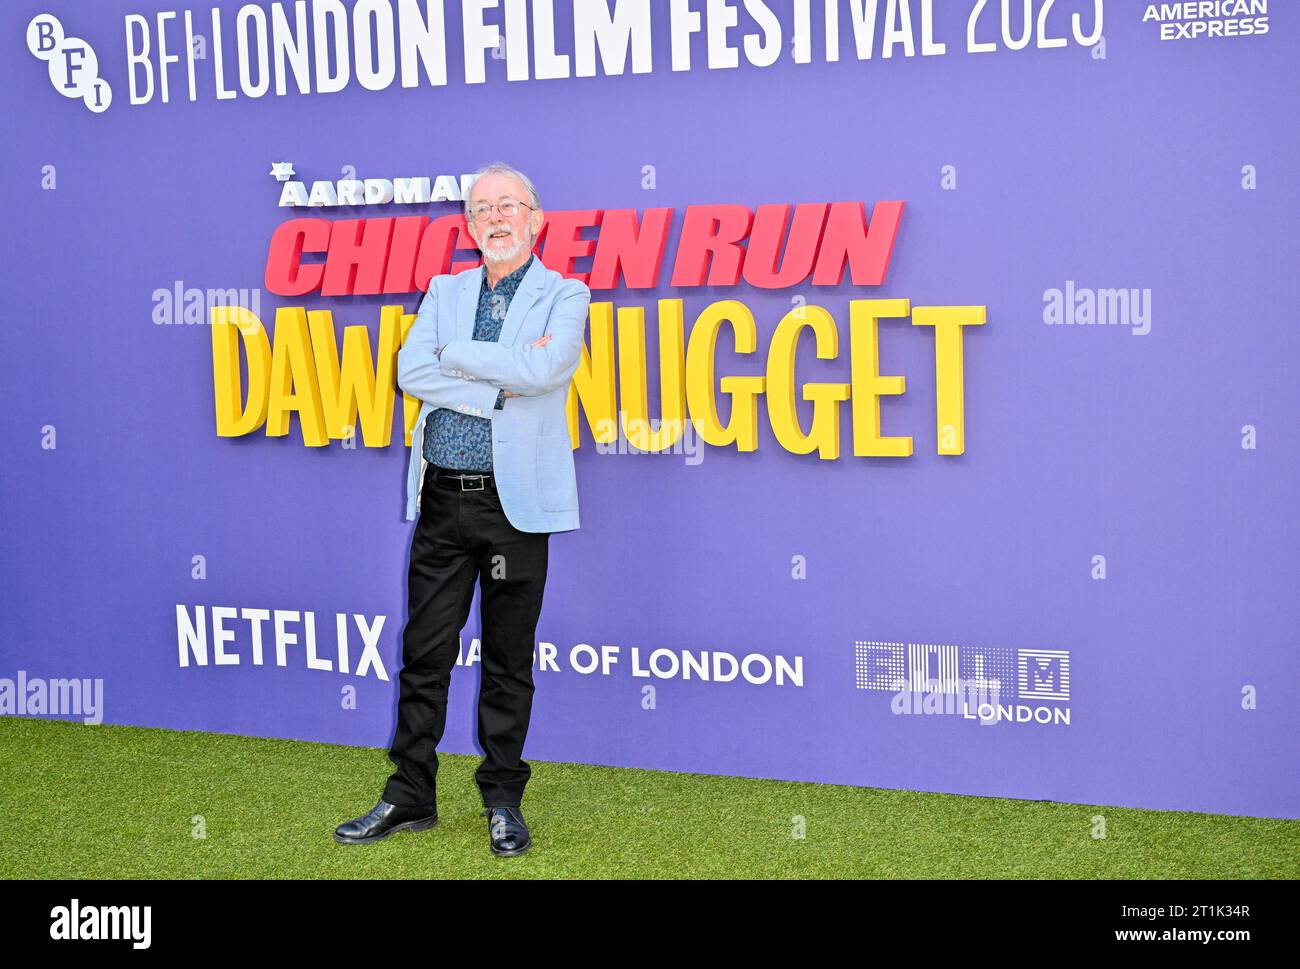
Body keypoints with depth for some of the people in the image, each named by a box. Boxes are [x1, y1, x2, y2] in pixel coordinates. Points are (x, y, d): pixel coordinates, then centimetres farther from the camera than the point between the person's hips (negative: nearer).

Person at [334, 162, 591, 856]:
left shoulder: (565, 297, 1)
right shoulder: (446, 291, 13)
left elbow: (545, 369, -19)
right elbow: (411, 372, -3)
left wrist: (456, 355, -9)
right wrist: (498, 388, -12)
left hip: (516, 504, -3)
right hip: (443, 499, 3)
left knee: (509, 661, 5)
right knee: (425, 653, 6)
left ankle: (503, 800, 17)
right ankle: (411, 795, 16)